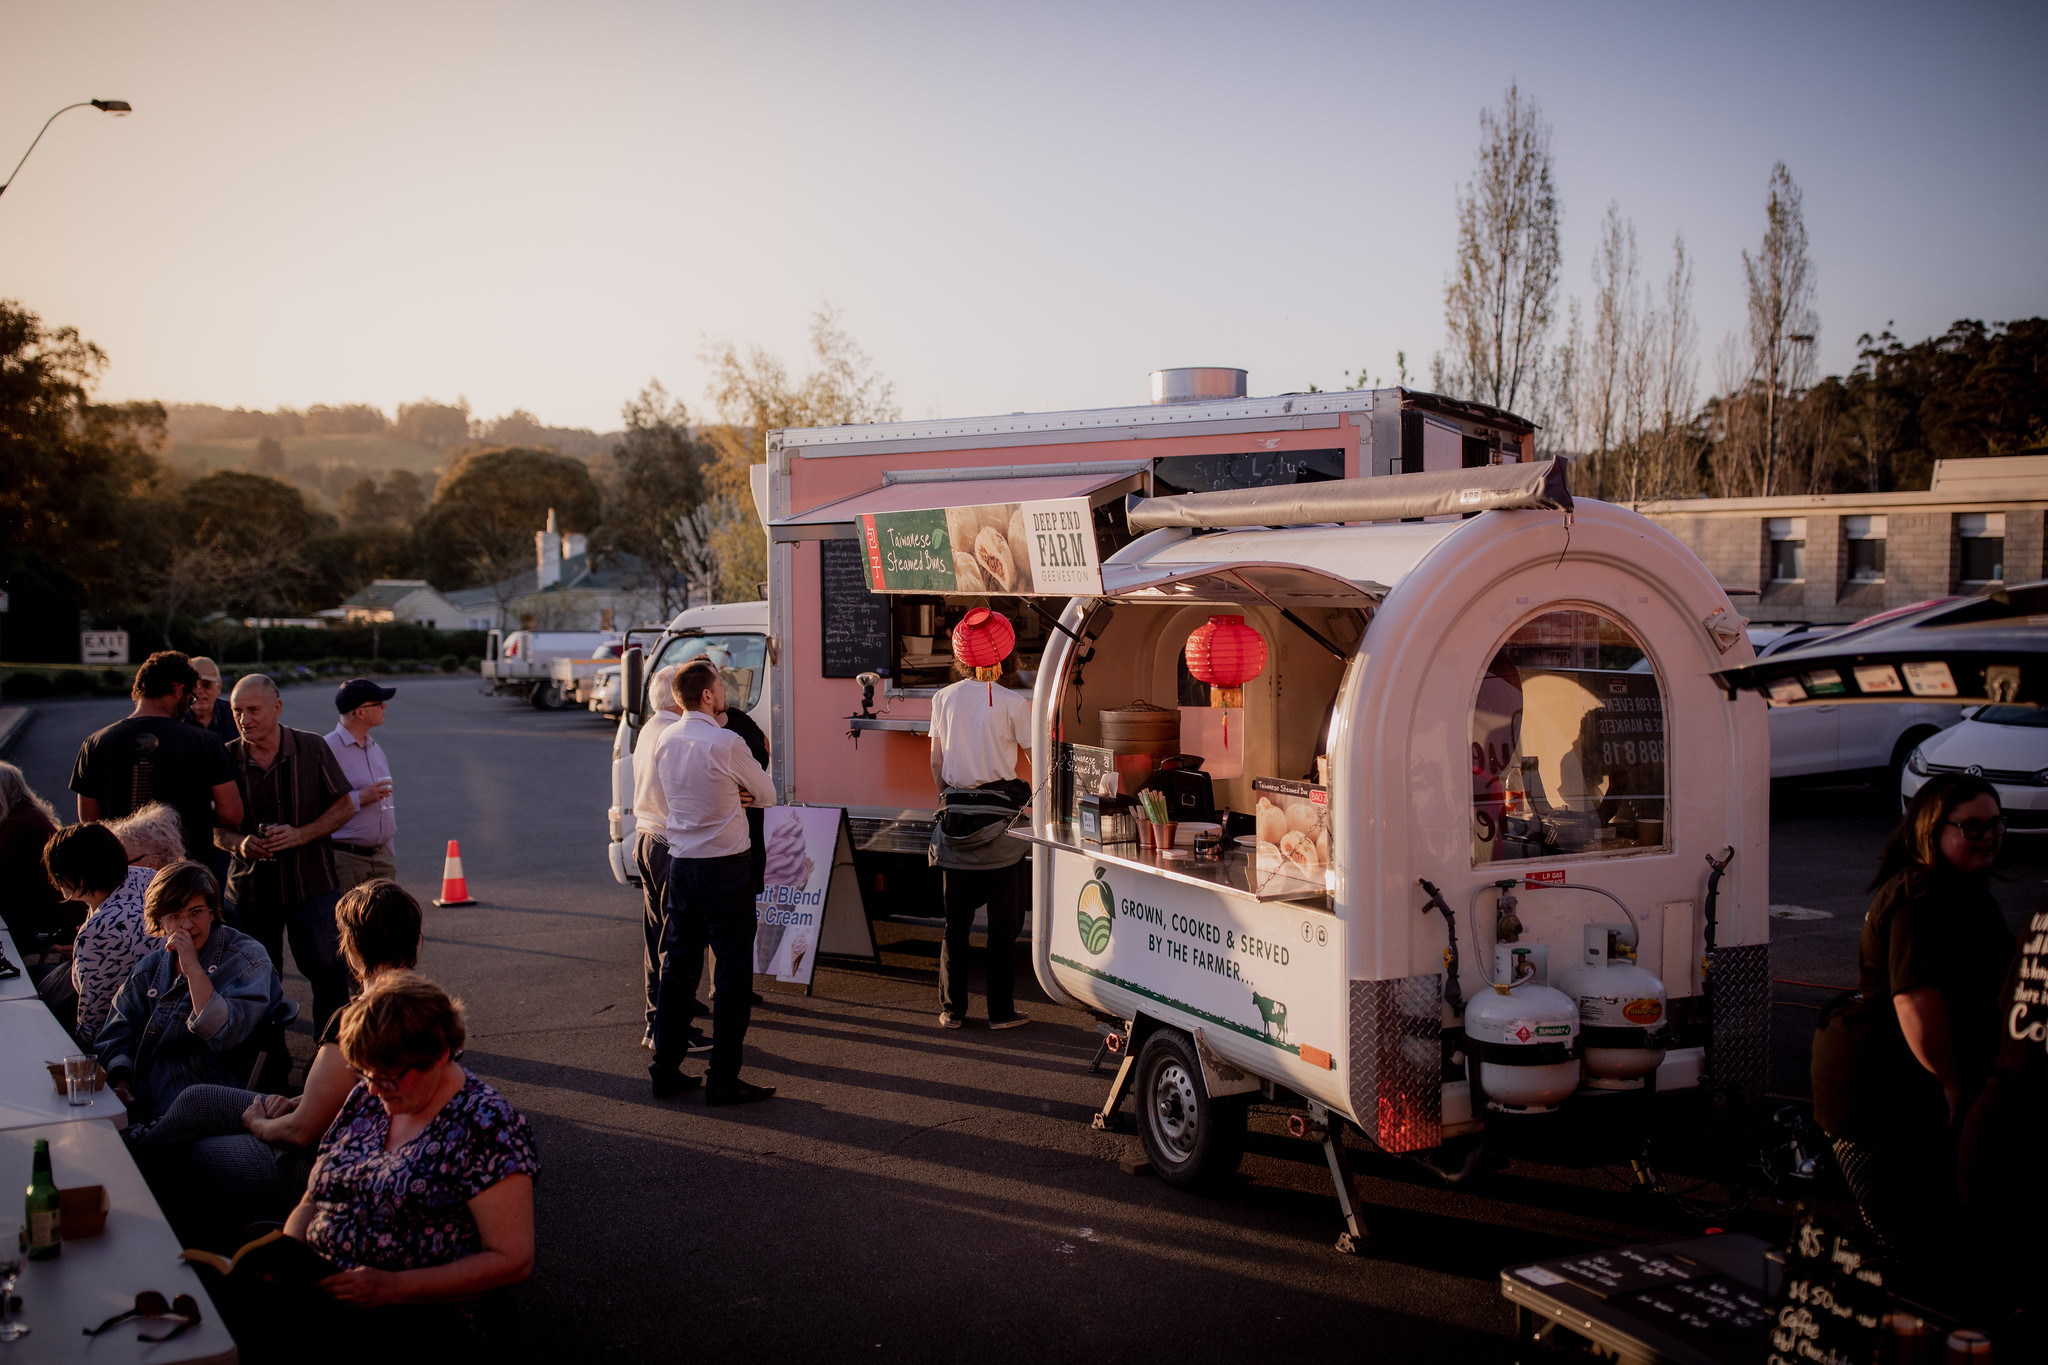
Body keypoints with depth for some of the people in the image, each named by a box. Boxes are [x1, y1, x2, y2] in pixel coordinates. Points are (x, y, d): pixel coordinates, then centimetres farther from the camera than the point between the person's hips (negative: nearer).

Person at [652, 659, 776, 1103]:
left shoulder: (666, 740, 5)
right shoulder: (726, 743, -16)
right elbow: (766, 795, -2)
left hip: (680, 864, 7)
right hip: (725, 867, -7)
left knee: (676, 967, 14)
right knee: (732, 973, 0)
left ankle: (665, 1070, 19)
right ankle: (723, 1079, 3)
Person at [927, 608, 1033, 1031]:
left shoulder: (944, 698, 4)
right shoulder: (1013, 703, -7)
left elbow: (936, 764, 11)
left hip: (956, 815, 3)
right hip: (1001, 816, -3)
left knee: (956, 919, 10)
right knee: (1004, 920, 4)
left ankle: (951, 1008, 13)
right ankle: (1001, 1009, 7)